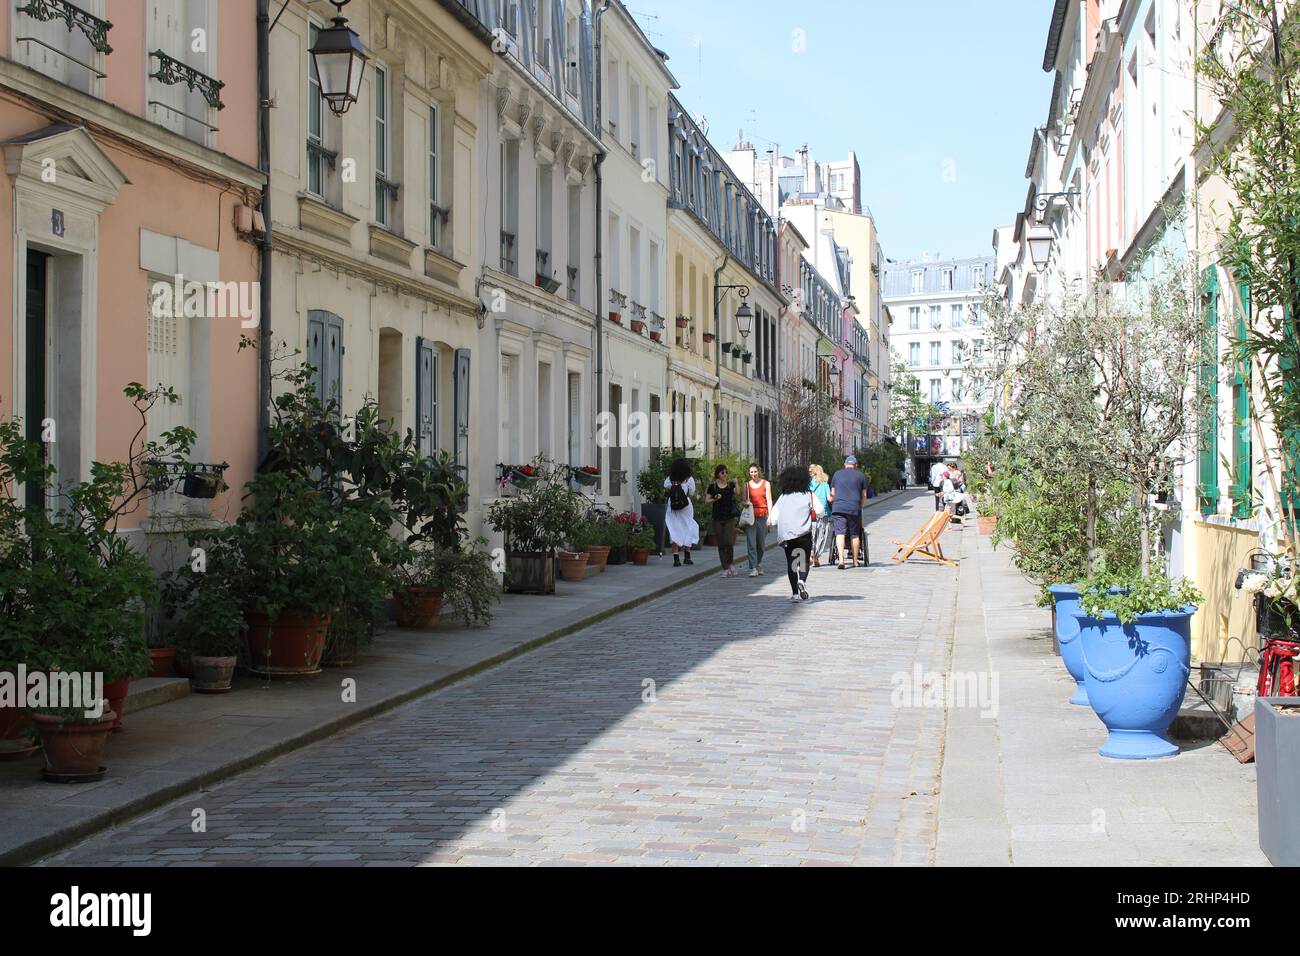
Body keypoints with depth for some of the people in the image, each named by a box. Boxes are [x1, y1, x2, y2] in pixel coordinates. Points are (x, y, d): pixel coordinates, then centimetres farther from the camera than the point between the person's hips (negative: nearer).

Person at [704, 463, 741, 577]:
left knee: (729, 542, -12)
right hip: (717, 518, 1)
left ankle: (731, 563, 13)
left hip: (730, 517, -1)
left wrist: (736, 483, -22)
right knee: (721, 544, 2)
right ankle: (725, 569, 8)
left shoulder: (731, 485, 7)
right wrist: (715, 499, -13)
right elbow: (707, 500, 4)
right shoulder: (713, 486, 7)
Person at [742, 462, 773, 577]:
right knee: (751, 543, -9)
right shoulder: (747, 485, 9)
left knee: (761, 543, 8)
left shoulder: (766, 484, 5)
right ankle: (753, 568, -12)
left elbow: (769, 501, 1)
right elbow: (744, 501, 13)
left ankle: (759, 564, 28)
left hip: (762, 516, 0)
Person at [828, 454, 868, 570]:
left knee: (840, 533, -6)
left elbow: (832, 494, 18)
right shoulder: (861, 476, 11)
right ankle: (855, 561, 14)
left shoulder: (837, 474, 15)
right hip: (854, 508, 0)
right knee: (855, 535, 8)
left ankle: (841, 559, -22)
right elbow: (864, 497, 12)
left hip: (838, 508, 0)